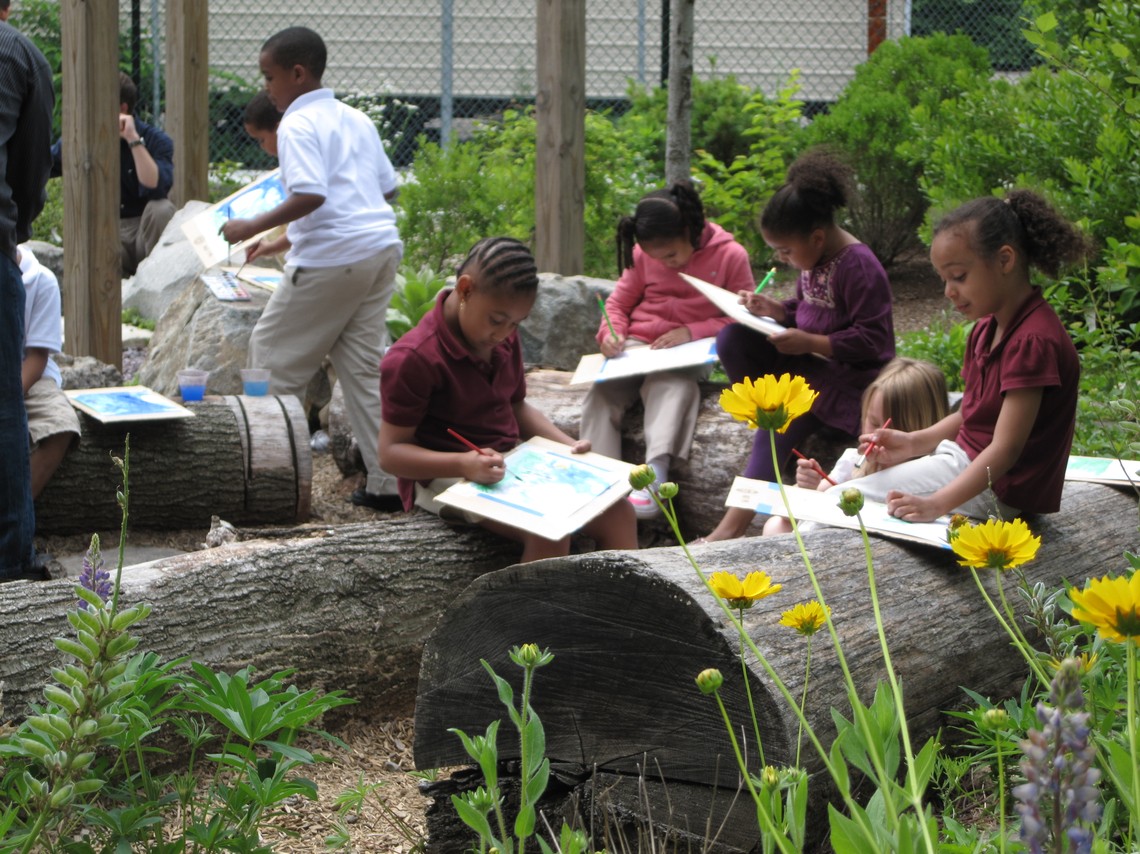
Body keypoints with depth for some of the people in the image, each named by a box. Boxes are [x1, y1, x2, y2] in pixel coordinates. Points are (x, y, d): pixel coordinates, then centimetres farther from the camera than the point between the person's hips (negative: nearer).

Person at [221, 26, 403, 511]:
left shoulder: (297, 127, -7)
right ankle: (385, 484, 7)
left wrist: (255, 228, -12)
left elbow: (311, 196, -21)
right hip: (382, 249, 8)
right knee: (362, 363, 11)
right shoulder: (356, 120, 18)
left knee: (273, 355, 5)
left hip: (331, 260, -8)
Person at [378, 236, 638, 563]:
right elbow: (391, 452, -19)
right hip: (443, 476, -9)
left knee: (617, 510, -6)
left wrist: (567, 445, 3)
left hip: (509, 465, 9)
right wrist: (463, 464, -33)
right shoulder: (413, 359, -19)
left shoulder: (504, 339, 7)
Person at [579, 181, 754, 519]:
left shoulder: (730, 256, -5)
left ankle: (655, 472, -53)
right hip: (638, 346, 4)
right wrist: (611, 333, -8)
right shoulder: (643, 255, 6)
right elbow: (618, 303, 15)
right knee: (602, 390, -24)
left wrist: (691, 332, -16)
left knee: (671, 387, -37)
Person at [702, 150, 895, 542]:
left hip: (849, 377, -9)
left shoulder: (859, 268, -21)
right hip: (810, 359, 9)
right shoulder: (813, 260, 6)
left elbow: (872, 340, -23)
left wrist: (809, 342, -25)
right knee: (732, 340, -8)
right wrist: (773, 309, 1)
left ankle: (735, 523, -24)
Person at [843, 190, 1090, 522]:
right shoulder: (987, 329, 10)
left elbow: (1004, 449, -27)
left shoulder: (1033, 341, -23)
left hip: (995, 490, -11)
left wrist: (936, 504, -36)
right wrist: (913, 443, -1)